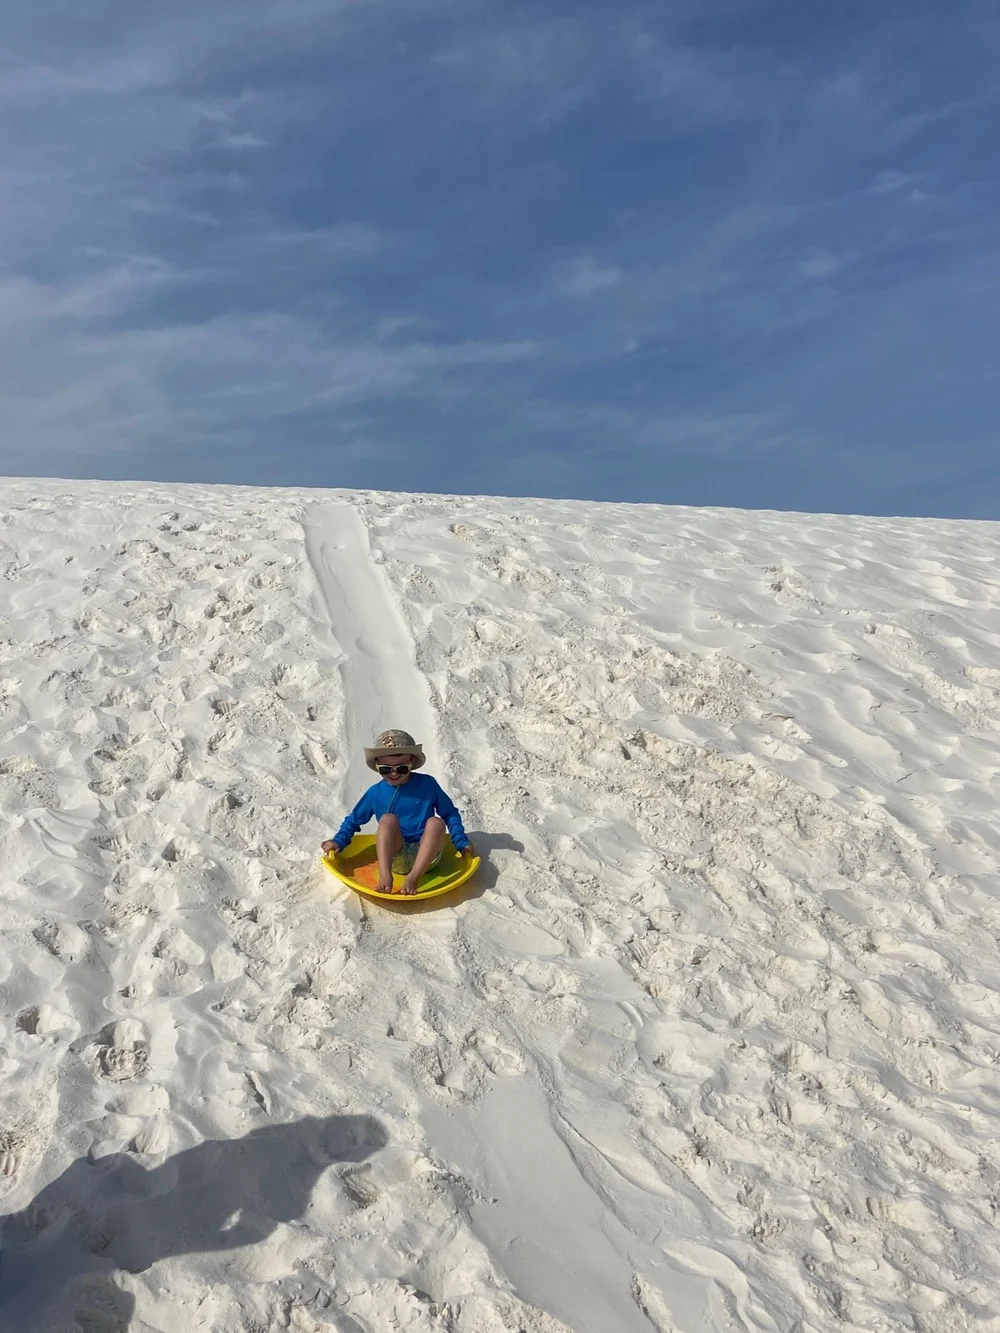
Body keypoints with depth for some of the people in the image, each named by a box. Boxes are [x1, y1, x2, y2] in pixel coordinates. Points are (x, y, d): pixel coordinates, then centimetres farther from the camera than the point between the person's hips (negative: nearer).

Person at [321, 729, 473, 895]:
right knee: (388, 819, -26)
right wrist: (338, 841, -2)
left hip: (426, 857, 0)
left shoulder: (427, 784, 0)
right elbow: (354, 819, 14)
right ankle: (385, 876, -40)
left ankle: (413, 878, -37)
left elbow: (450, 813, 7)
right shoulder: (376, 792, 2)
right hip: (396, 857, 0)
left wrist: (461, 843, -4)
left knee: (436, 823, -29)